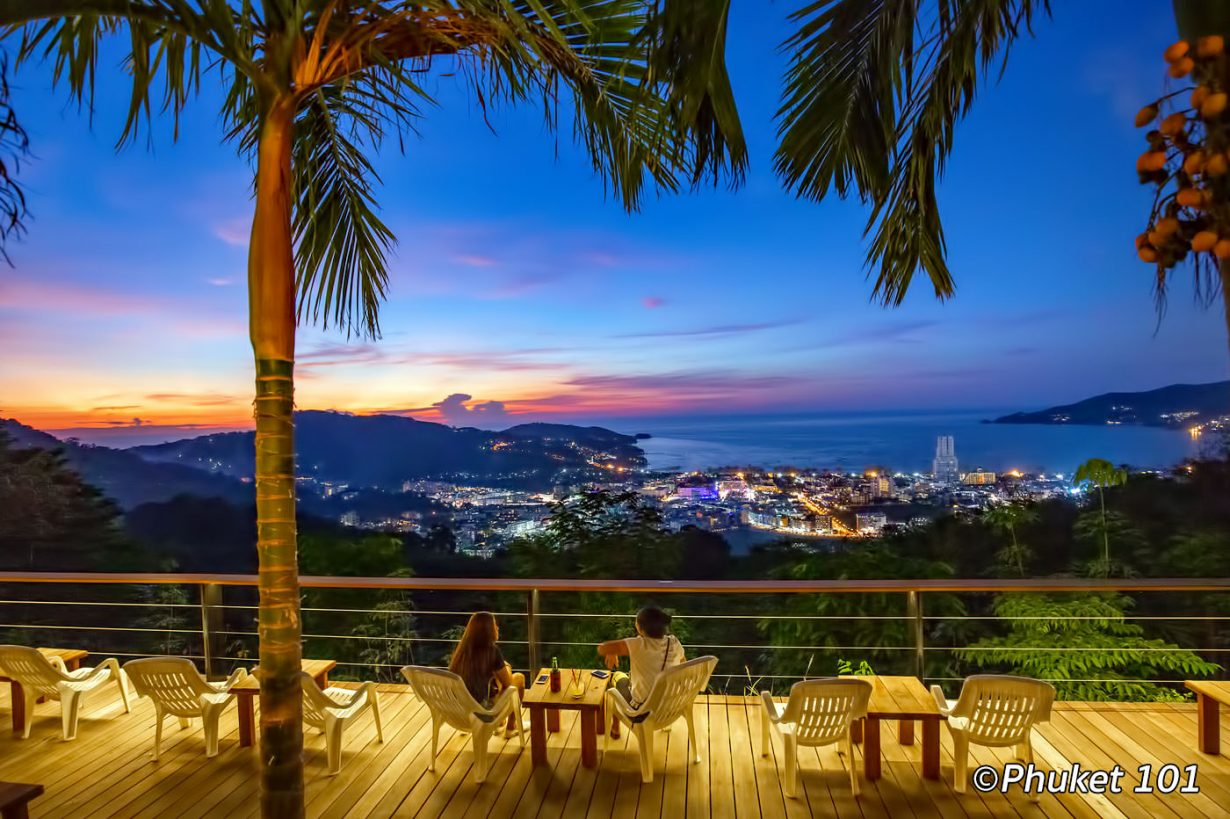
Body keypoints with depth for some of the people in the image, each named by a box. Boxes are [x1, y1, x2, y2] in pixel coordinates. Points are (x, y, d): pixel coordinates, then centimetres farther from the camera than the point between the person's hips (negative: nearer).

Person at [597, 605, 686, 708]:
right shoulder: (674, 643, -15)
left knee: (618, 676, 26)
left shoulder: (638, 645, -28)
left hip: (642, 708, -4)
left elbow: (601, 648, -26)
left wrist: (611, 654, -4)